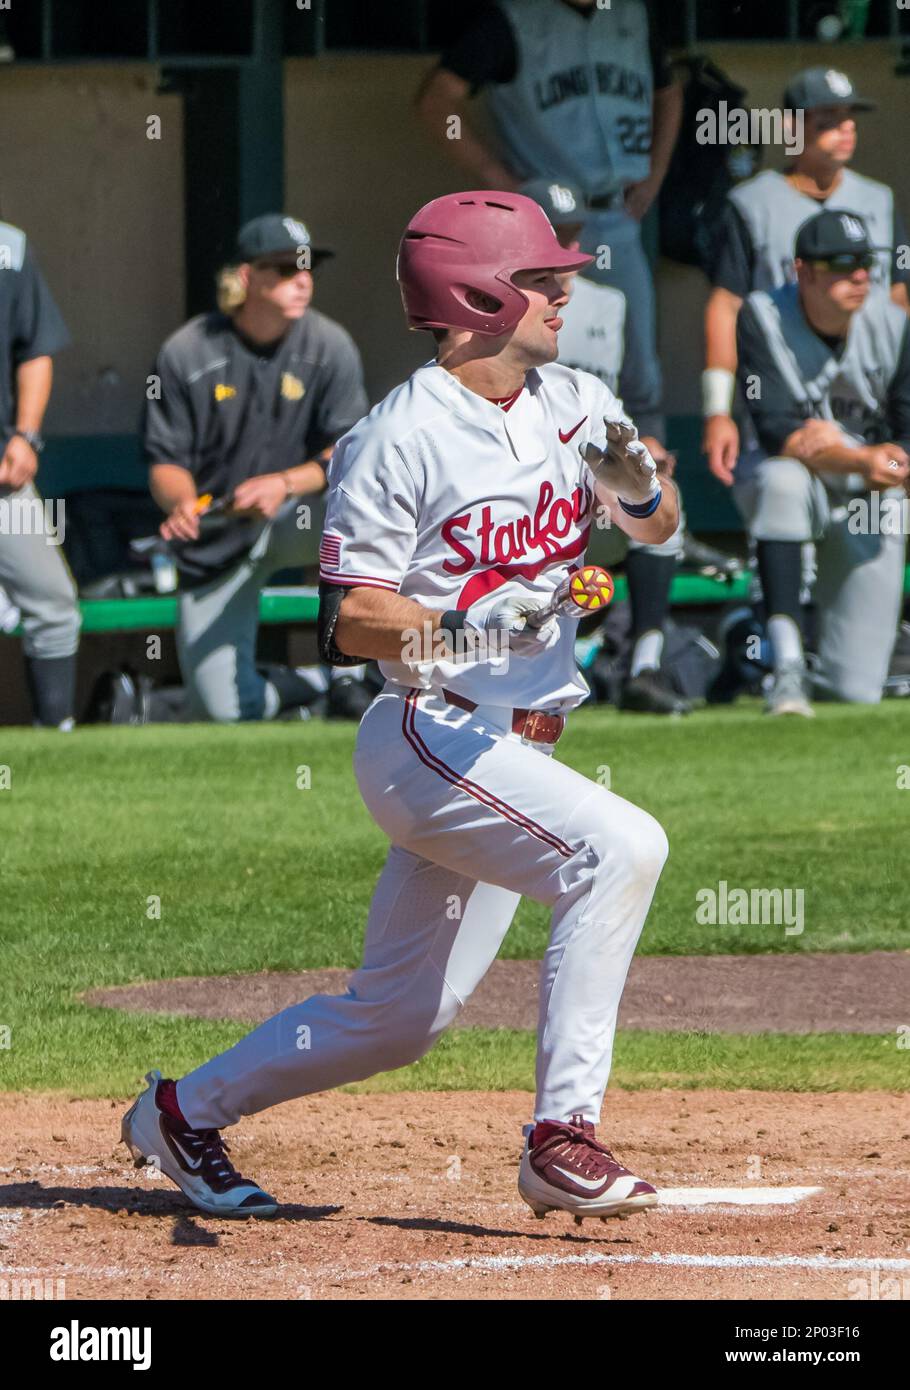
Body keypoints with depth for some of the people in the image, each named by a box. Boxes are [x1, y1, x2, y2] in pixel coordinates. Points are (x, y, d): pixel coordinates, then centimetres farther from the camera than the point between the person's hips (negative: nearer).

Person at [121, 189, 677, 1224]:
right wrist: (466, 627, -30)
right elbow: (349, 621, -13)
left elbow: (658, 527, 8)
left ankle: (186, 1111, 29)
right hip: (428, 739, -8)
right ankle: (562, 1137, -28)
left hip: (511, 750, 8)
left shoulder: (573, 404, 8)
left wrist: (635, 482, -14)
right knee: (620, 845, -28)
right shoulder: (398, 438, -13)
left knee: (401, 1016, 11)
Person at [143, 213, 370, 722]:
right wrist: (180, 501, -31)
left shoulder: (329, 346, -9)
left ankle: (349, 683, -22)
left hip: (294, 520, 1)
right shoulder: (187, 354, -11)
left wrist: (285, 484, -32)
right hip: (215, 542, 0)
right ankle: (299, 683, 29)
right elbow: (166, 462, -7)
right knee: (225, 708, -10)